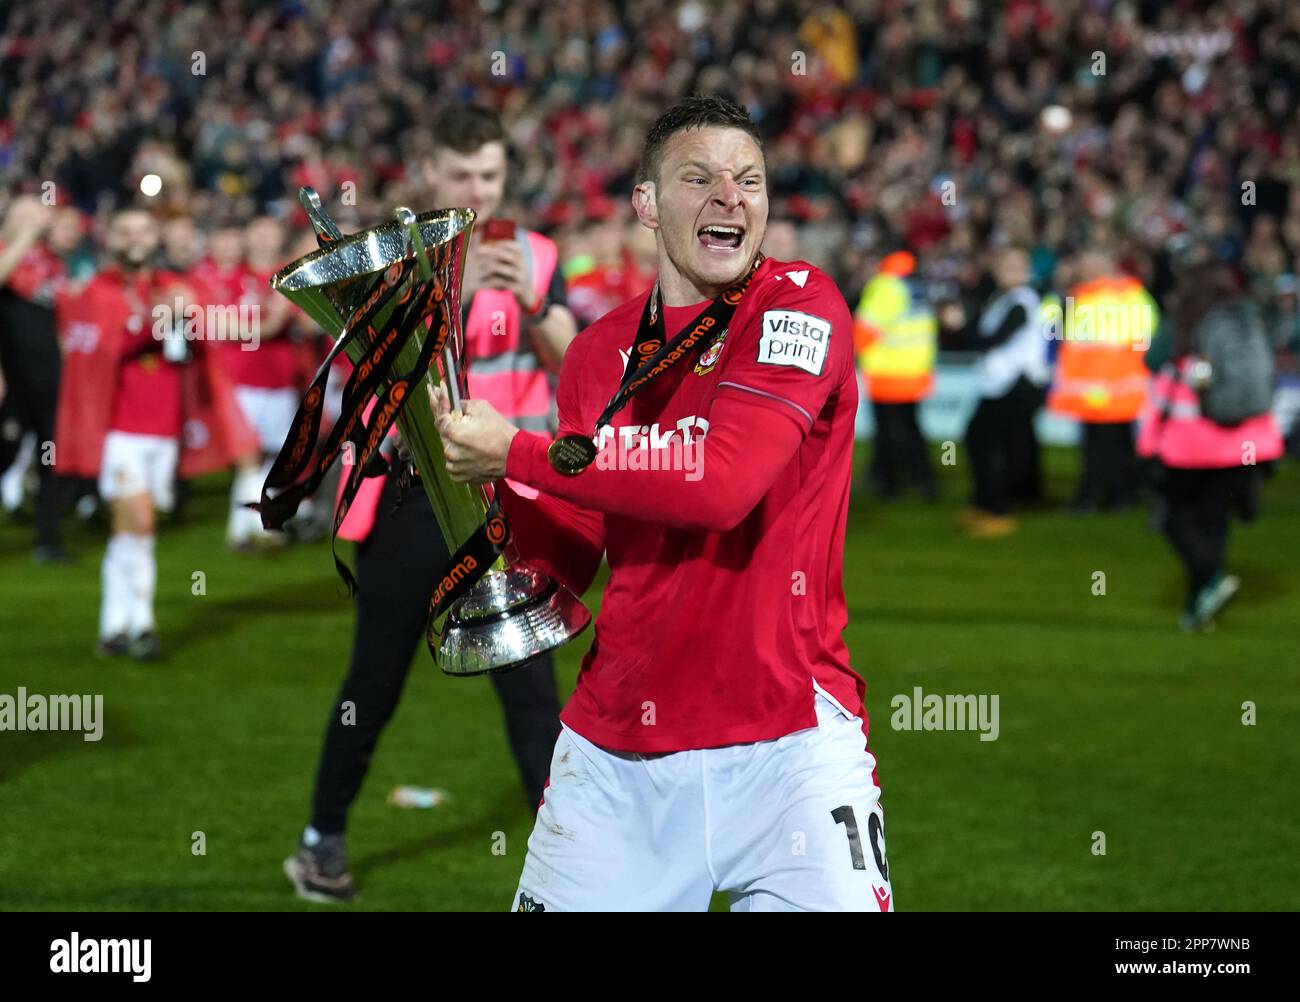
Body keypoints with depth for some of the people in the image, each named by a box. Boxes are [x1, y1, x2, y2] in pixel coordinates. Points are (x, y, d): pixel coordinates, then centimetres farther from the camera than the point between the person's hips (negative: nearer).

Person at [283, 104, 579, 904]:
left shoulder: (535, 257, 4)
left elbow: (570, 362, -7)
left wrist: (533, 302, -24)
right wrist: (458, 288, -31)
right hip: (413, 500, -1)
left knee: (530, 682, -6)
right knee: (376, 684, 8)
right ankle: (323, 840, 25)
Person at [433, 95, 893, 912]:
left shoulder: (799, 305, -6)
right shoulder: (599, 353, 10)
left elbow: (722, 483, -19)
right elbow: (568, 561, 11)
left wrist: (514, 453, -13)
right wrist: (469, 468, -6)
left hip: (784, 734, -4)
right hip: (616, 747, 4)